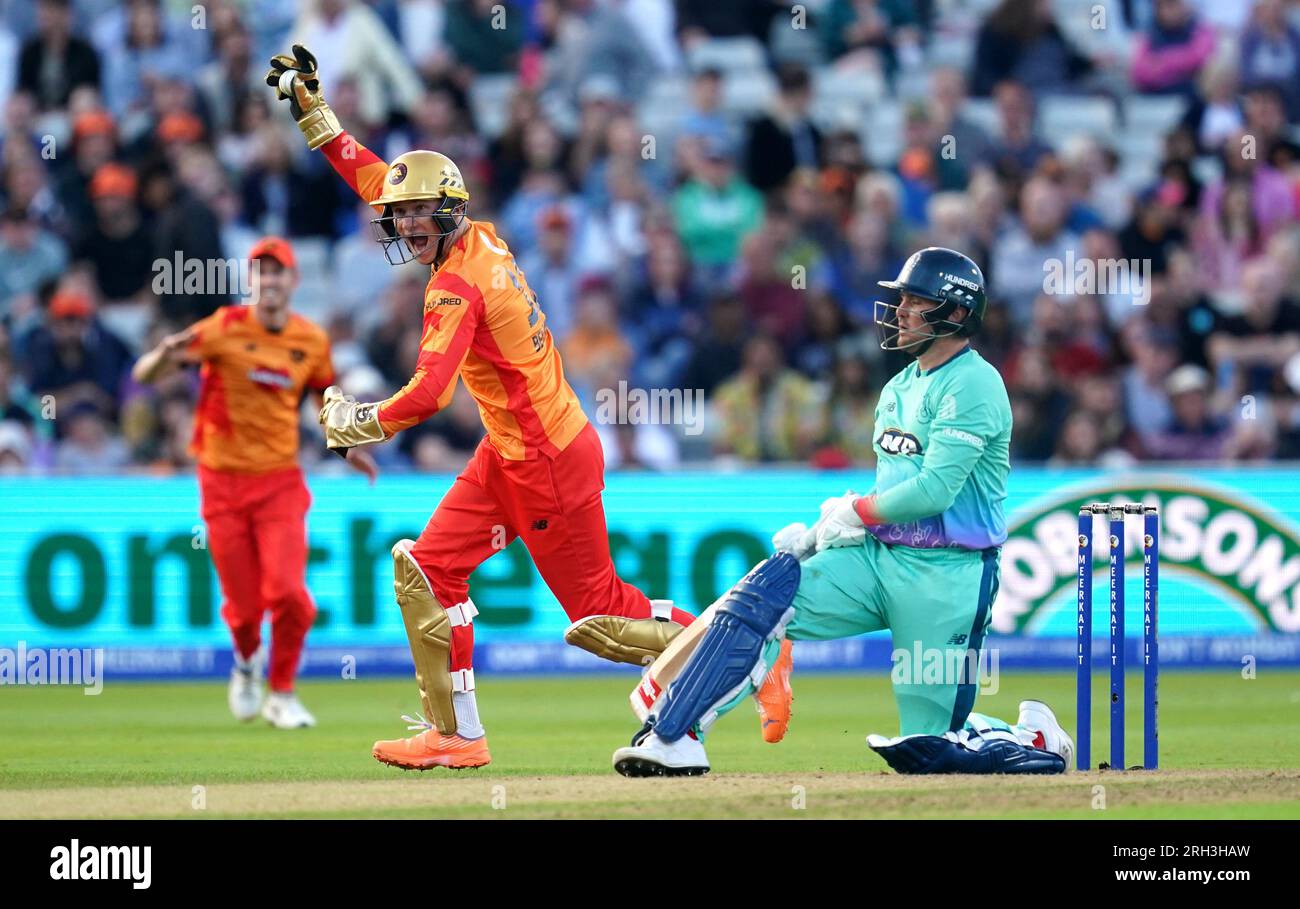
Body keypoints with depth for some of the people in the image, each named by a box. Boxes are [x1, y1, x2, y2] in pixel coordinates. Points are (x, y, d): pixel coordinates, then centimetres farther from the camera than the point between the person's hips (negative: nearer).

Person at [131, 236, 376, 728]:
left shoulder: (312, 341, 1)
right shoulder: (224, 329, -9)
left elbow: (324, 394, 22)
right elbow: (143, 375, -14)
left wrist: (346, 447, 8)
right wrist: (168, 352, -36)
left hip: (280, 481, 2)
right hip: (224, 482, -2)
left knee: (288, 594, -13)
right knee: (243, 605, 2)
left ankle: (282, 695, 9)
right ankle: (247, 662, 37)